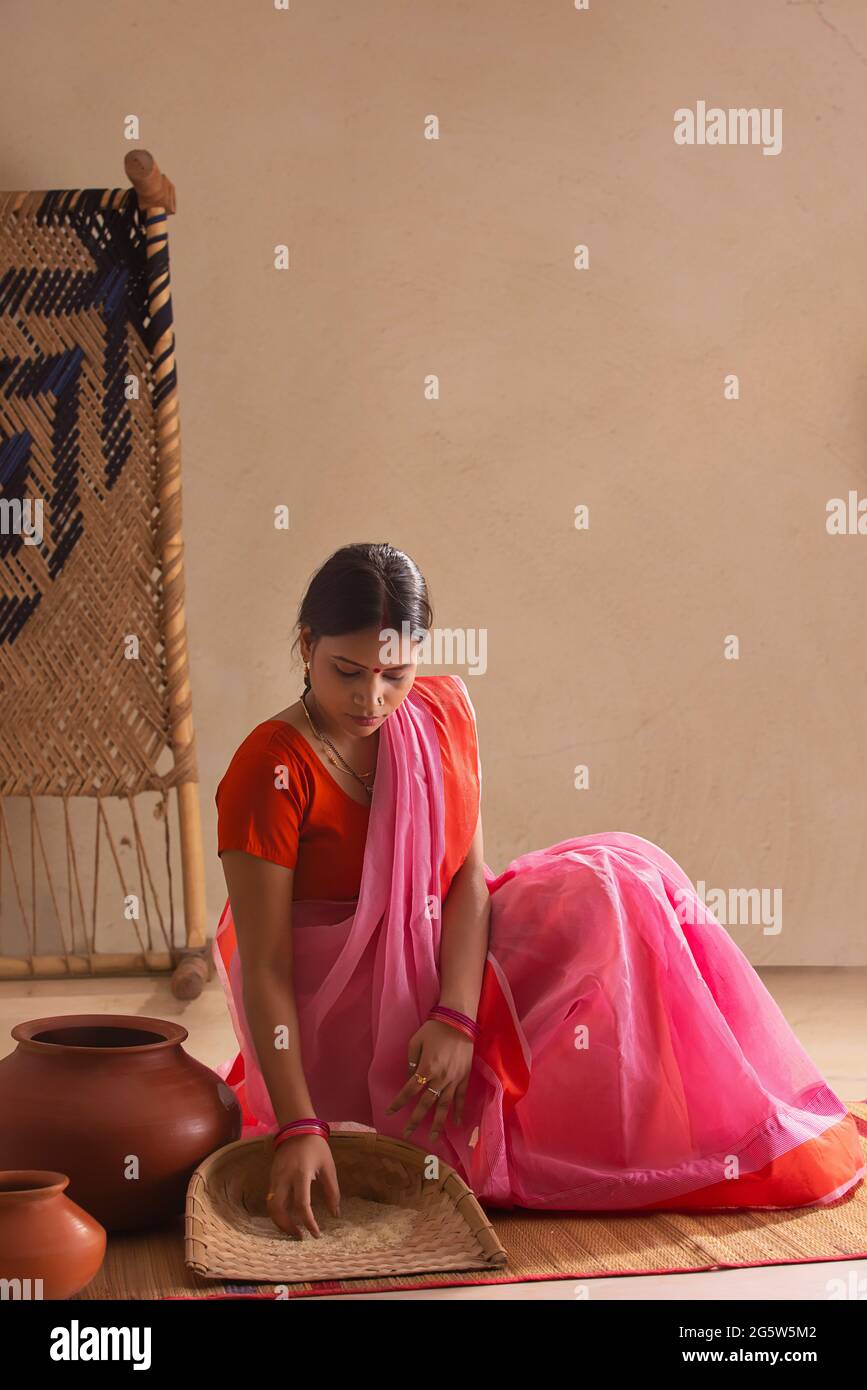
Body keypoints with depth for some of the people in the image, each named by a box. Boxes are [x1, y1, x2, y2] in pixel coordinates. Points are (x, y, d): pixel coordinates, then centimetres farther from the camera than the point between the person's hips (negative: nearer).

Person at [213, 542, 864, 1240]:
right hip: (340, 1018, -6)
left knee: (618, 881, -12)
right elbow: (265, 967, -22)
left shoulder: (443, 711, -1)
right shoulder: (271, 769, -20)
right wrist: (299, 1127, -30)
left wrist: (456, 1018, -22)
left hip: (440, 967, 7)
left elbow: (468, 875, -7)